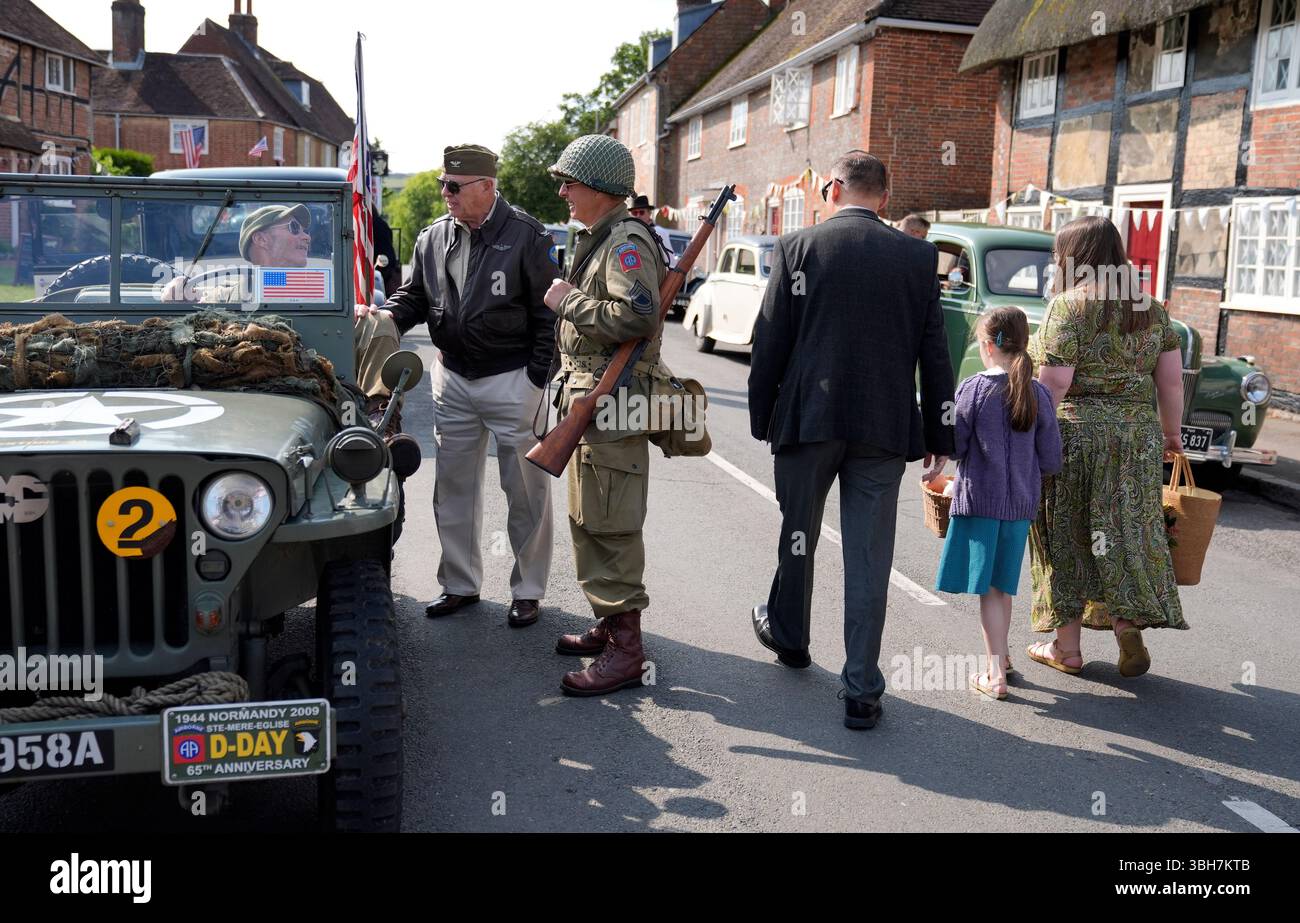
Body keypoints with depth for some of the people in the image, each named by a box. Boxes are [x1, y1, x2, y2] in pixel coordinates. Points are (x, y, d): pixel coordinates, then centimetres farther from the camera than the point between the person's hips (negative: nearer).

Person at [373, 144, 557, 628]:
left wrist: (538, 380, -12)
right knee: (453, 488, 12)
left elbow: (547, 312, -8)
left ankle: (527, 590, 17)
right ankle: (460, 584, 25)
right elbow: (414, 295, 16)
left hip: (512, 380, -5)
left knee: (525, 492, 4)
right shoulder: (433, 237, 7)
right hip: (452, 379, 5)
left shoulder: (526, 235, -9)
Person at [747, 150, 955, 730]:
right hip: (886, 427, 1)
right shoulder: (919, 256, 3)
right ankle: (862, 692, 8)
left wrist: (762, 417, 8)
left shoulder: (798, 247, -2)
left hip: (808, 420, -1)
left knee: (797, 535, 19)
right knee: (869, 560, 4)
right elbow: (934, 354, 4)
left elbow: (770, 343, -2)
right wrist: (939, 435, 10)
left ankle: (789, 635, 41)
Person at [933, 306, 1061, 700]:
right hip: (1020, 503, 4)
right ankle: (1000, 656, 32)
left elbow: (954, 447, -12)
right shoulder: (1038, 394, -2)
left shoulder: (973, 389, -12)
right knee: (1003, 586, 17)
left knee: (987, 589, 3)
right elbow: (1051, 461, 0)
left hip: (979, 500, -4)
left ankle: (996, 674, 3)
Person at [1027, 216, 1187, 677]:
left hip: (1074, 434, -4)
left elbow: (1053, 385, -15)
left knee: (1069, 537, 6)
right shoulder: (1151, 308, 8)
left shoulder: (1068, 305, -9)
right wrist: (1170, 432, 20)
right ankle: (1130, 631, 7)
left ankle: (1066, 646, 15)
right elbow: (1171, 381, 8)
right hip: (1138, 434, 5)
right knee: (1126, 534, 13)